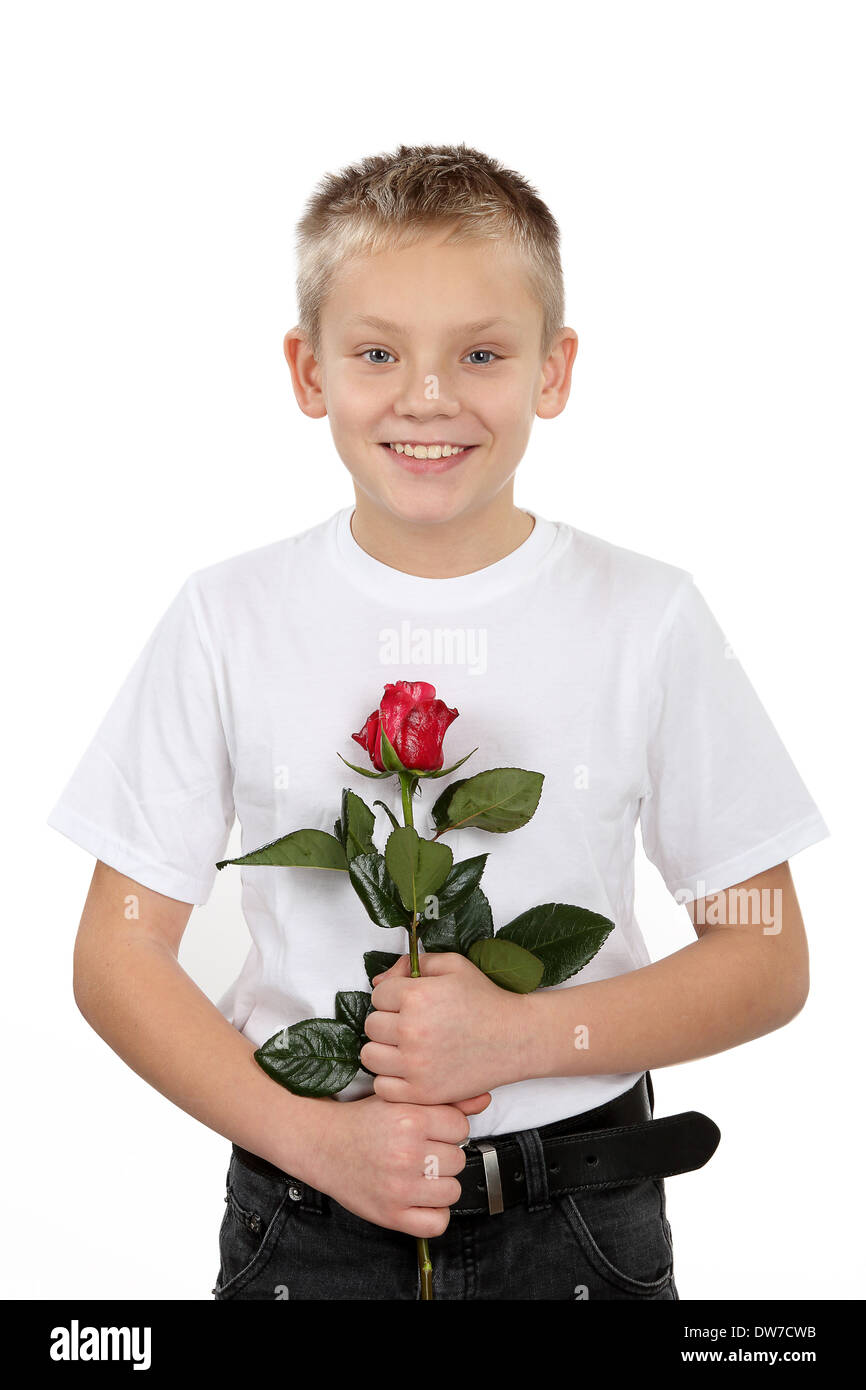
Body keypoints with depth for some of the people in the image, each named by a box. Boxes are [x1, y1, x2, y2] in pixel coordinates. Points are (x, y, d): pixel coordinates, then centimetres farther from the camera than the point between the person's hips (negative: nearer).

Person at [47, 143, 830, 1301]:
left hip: (580, 1215, 1)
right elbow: (119, 955, -4)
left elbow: (768, 961, -4)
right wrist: (312, 1133, -16)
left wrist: (526, 1034, -18)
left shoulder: (648, 619, -7)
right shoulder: (227, 620, -6)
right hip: (307, 1220, 0)